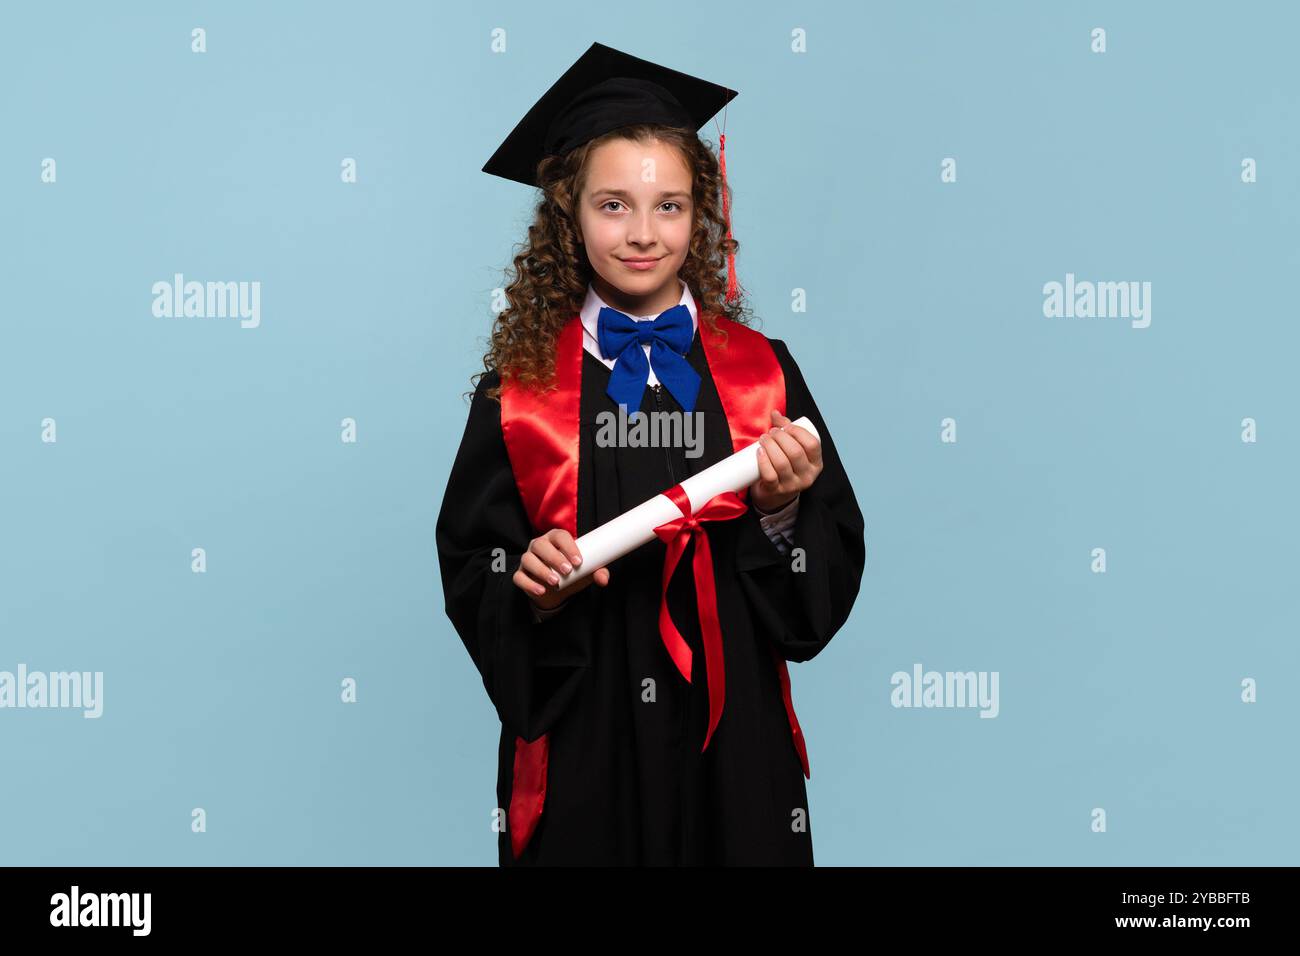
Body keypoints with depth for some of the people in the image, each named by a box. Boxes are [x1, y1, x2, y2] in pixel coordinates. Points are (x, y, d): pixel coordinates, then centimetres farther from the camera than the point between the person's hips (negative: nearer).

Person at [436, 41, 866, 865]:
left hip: (731, 741, 1)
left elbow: (835, 573, 0)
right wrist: (529, 586, -19)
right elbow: (470, 573, 0)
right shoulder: (520, 388, -3)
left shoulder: (762, 373, -1)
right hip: (578, 747, -1)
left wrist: (783, 512, -18)